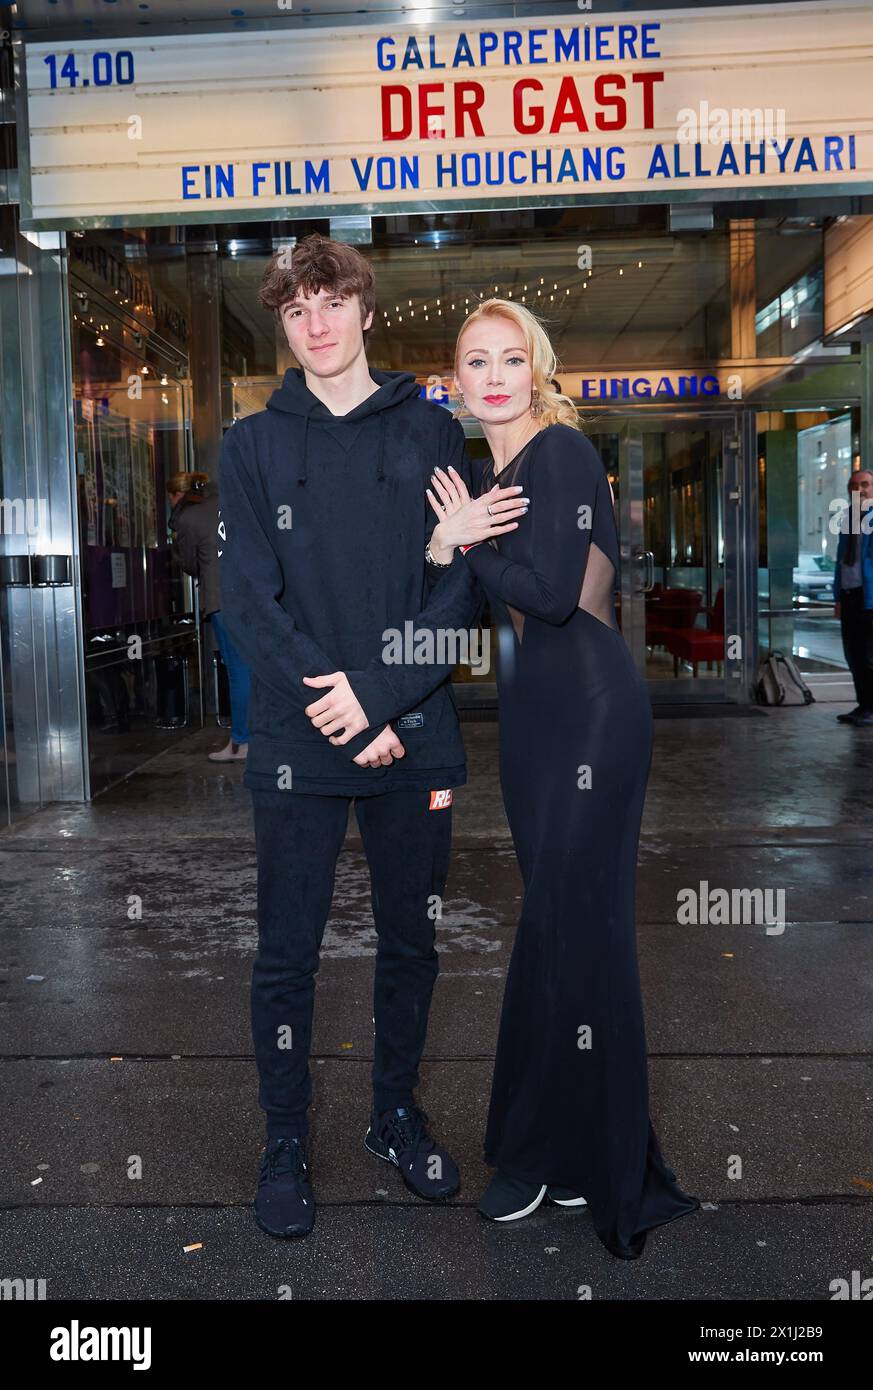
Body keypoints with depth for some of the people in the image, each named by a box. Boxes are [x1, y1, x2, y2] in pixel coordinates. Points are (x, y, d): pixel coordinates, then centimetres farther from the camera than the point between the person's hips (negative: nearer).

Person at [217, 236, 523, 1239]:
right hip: (296, 742, -1)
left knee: (411, 941, 13)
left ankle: (396, 1114, 33)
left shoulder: (430, 431, 6)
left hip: (414, 736, 1)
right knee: (287, 952, 6)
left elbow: (460, 585, -1)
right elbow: (247, 597, -3)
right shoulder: (252, 446, 6)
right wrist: (344, 719, -13)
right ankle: (285, 1141, 24)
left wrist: (379, 693, -15)